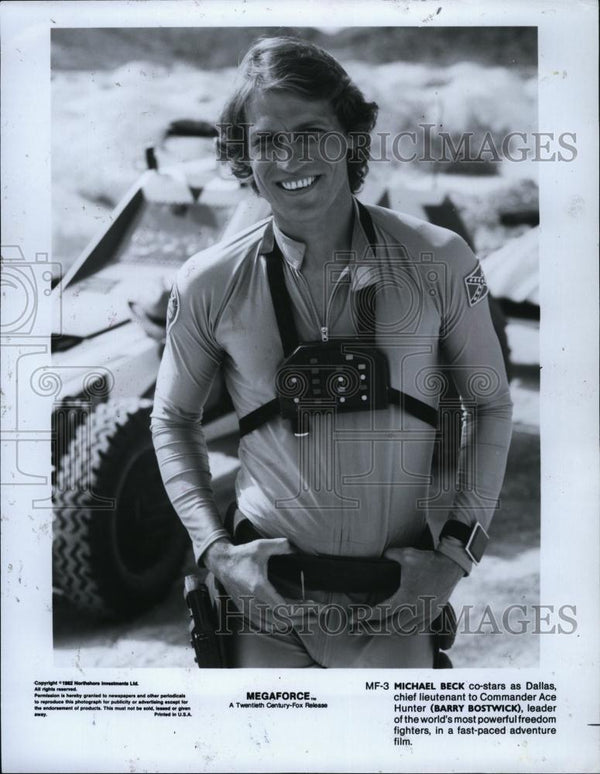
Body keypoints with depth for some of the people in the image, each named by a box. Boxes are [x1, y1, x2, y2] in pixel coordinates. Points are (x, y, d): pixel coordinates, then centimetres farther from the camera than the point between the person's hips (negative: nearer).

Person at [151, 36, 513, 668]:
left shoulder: (438, 261, -7)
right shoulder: (210, 282, -7)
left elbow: (490, 403, 4)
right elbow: (173, 418, 6)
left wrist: (458, 550, -3)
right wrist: (216, 550, -4)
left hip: (398, 602, 0)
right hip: (265, 596, 0)